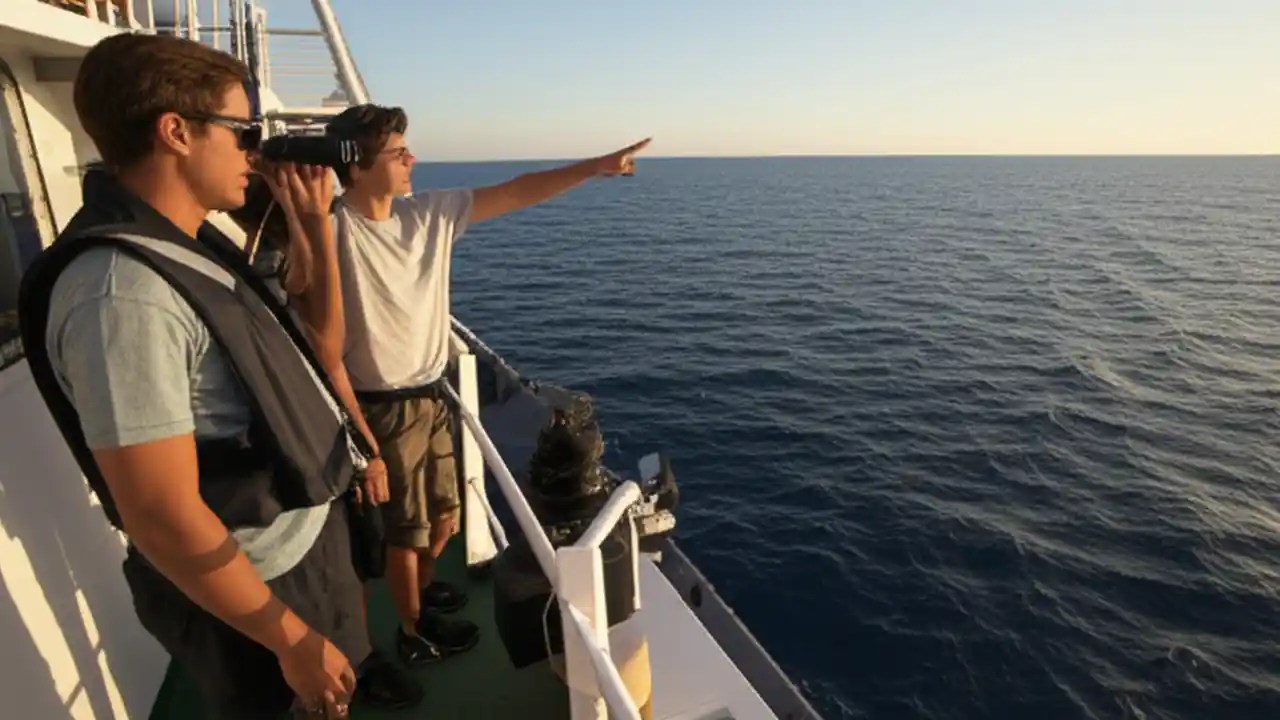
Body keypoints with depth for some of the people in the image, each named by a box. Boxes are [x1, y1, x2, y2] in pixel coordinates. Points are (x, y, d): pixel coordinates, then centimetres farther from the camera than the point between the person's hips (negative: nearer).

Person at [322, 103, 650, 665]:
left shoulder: (429, 212, -1)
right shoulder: (334, 233, -20)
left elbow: (513, 195, 0)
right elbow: (324, 346, -19)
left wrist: (595, 167, -2)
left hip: (430, 396, 7)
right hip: (383, 407, -6)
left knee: (444, 516, 21)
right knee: (407, 527, 12)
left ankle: (420, 586, 51)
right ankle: (414, 631, 36)